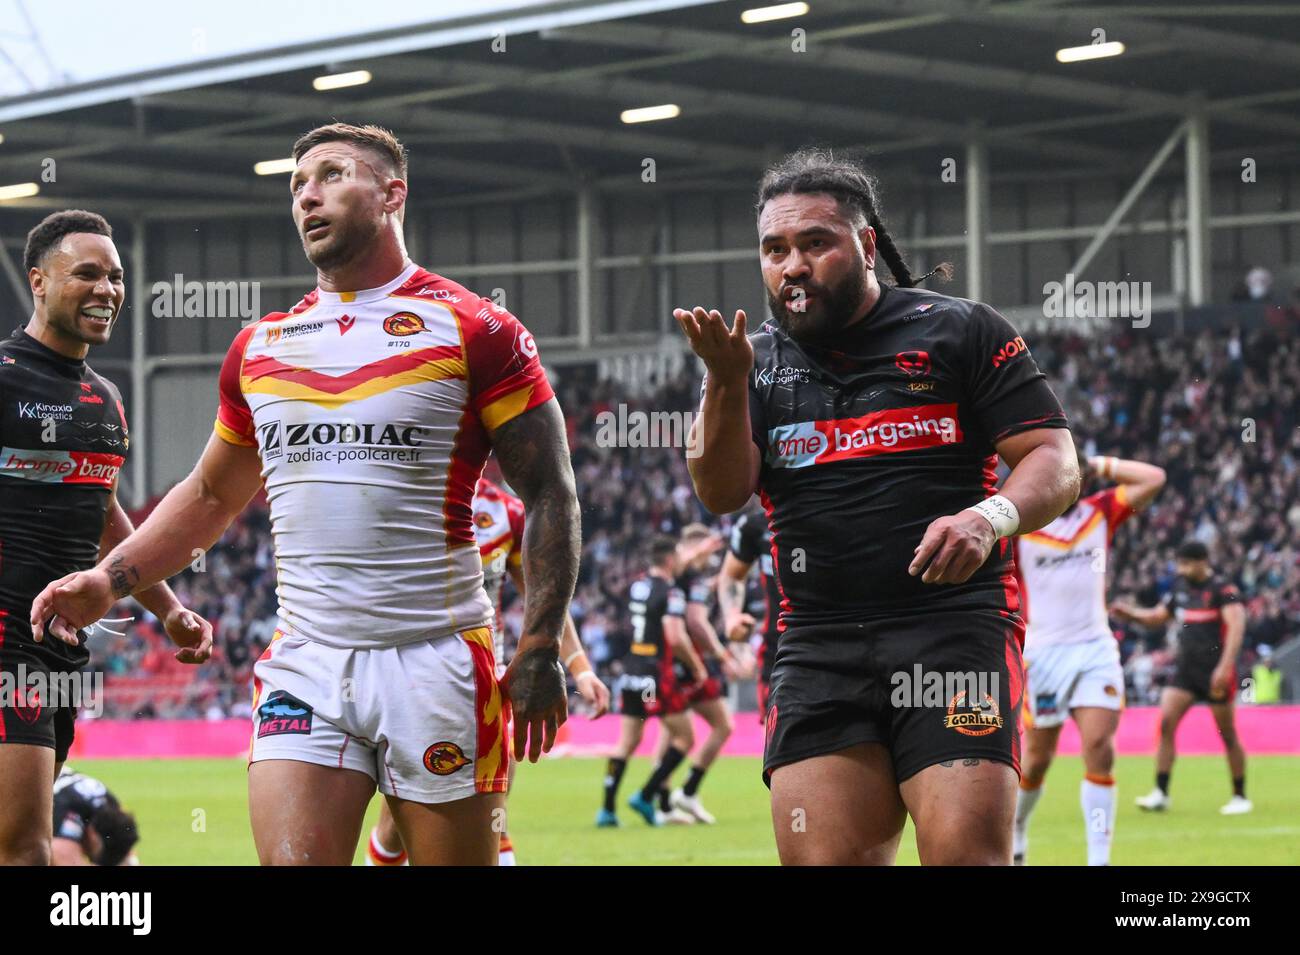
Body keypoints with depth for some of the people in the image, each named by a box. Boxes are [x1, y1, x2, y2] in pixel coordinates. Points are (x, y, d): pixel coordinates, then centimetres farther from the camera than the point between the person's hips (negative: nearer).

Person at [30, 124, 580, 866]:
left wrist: (542, 649, -12)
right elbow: (212, 497, 26)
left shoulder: (474, 332, -1)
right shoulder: (261, 346, 15)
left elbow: (550, 493, -2)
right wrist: (109, 579, 11)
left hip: (436, 662, -3)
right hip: (305, 664, 4)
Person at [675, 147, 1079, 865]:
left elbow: (1055, 463, 2)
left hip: (954, 625, -3)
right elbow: (721, 494, 3)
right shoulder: (759, 362, 16)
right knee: (823, 859, -6)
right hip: (817, 646, 3)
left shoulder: (960, 332, 6)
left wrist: (991, 517, -19)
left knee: (966, 856, -18)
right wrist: (725, 382, -13)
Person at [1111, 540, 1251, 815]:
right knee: (1166, 723, -9)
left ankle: (1240, 797, 13)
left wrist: (1225, 666, -29)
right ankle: (1161, 794, -9)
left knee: (1227, 734, 1)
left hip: (1215, 671, -6)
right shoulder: (1180, 587, 12)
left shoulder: (1223, 589, -9)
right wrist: (1130, 612, 6)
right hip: (1185, 669, 6)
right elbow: (1157, 616, 25)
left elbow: (1236, 625, -20)